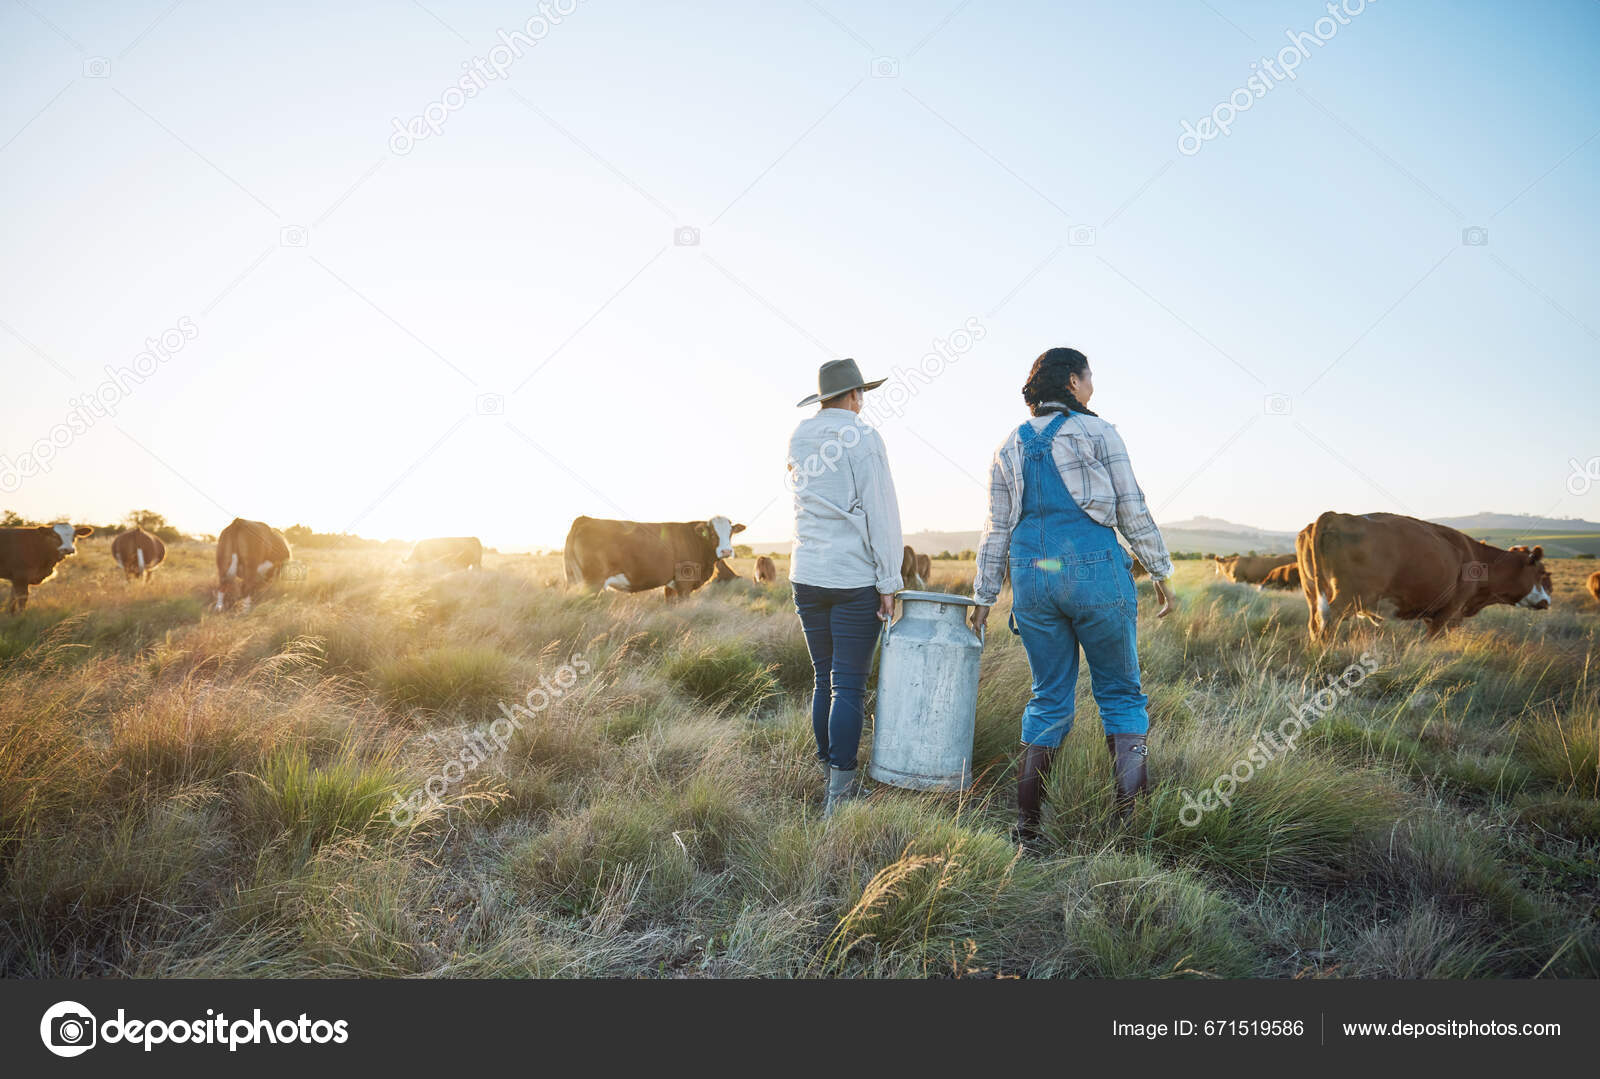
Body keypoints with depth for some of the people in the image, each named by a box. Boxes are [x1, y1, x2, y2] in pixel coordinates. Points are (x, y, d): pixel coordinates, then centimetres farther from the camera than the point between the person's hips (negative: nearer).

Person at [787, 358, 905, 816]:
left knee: (825, 680, 14)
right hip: (855, 577, -6)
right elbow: (881, 513, -12)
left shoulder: (798, 441, 10)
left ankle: (831, 781, 21)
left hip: (808, 576, 6)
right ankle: (840, 791, -4)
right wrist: (888, 580, -9)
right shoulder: (862, 438, -7)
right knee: (849, 685, -3)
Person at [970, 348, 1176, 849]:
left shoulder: (1010, 446, 13)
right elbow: (1133, 512, 0)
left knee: (1049, 699, 12)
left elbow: (997, 529, 13)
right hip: (1097, 572, -4)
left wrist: (984, 597, 16)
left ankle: (1027, 826, 11)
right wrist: (1161, 573, 9)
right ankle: (1134, 820, 3)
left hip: (1032, 579, 4)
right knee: (1121, 695, 9)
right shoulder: (1098, 433, 0)